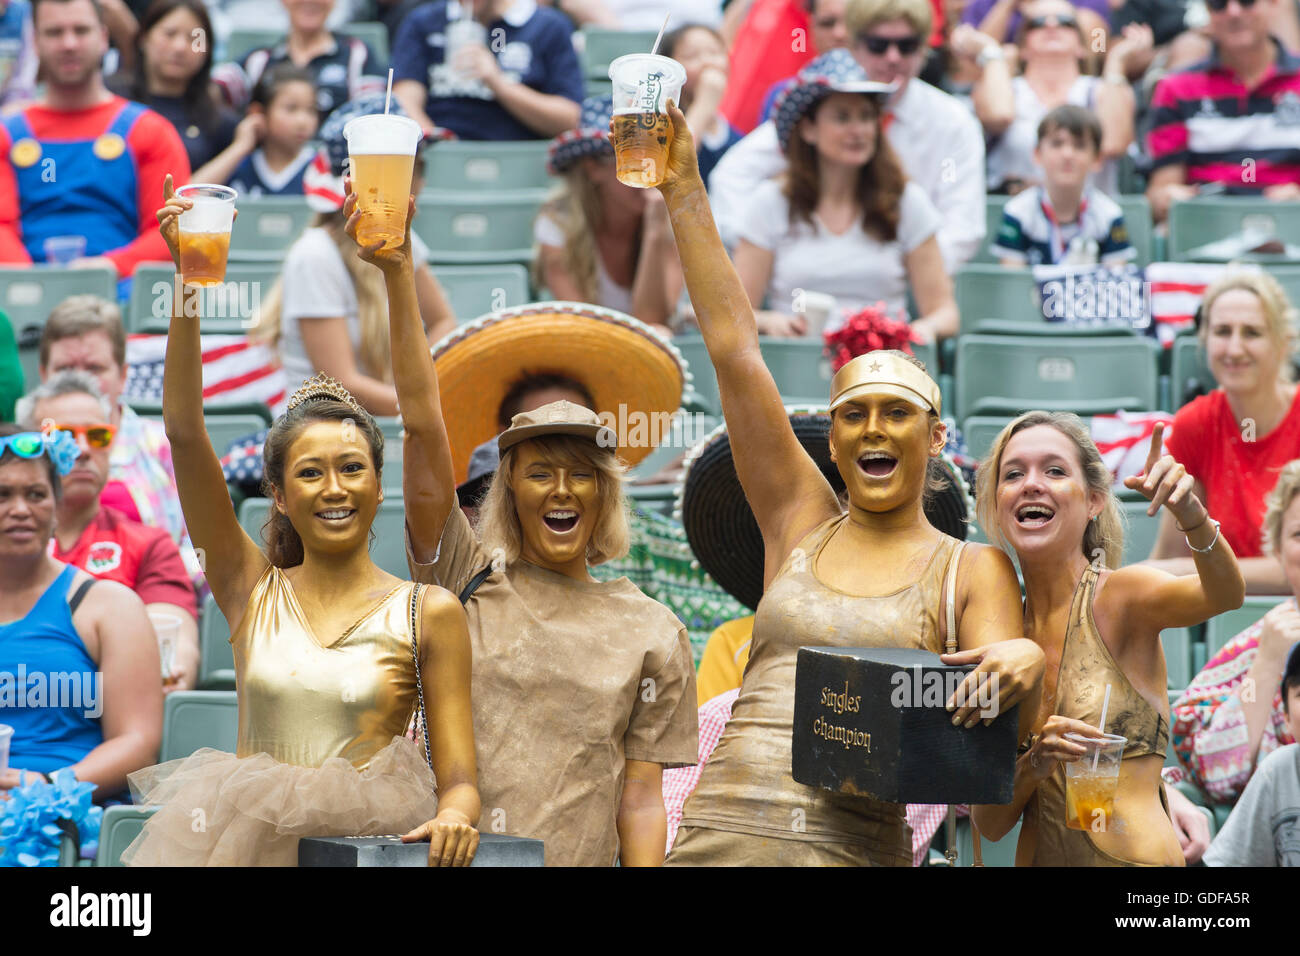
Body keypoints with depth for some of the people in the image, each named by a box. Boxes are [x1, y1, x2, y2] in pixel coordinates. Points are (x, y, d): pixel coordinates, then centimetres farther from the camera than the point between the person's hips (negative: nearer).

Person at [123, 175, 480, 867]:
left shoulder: (427, 614, 6)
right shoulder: (252, 592, 10)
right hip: (250, 829, 2)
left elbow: (459, 776, 5)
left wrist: (454, 816, -19)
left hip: (371, 840, -1)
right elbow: (184, 431, 3)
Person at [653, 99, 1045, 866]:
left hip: (851, 845, -2)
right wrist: (684, 191, 8)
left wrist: (1024, 662, -25)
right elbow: (734, 348, 10)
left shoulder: (973, 571, 6)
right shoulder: (801, 522, 13)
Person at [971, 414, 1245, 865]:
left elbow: (1224, 594, -28)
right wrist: (1035, 763, -18)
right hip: (1035, 858, 4)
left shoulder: (1119, 596, -7)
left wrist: (1191, 514, -47)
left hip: (1136, 855, -4)